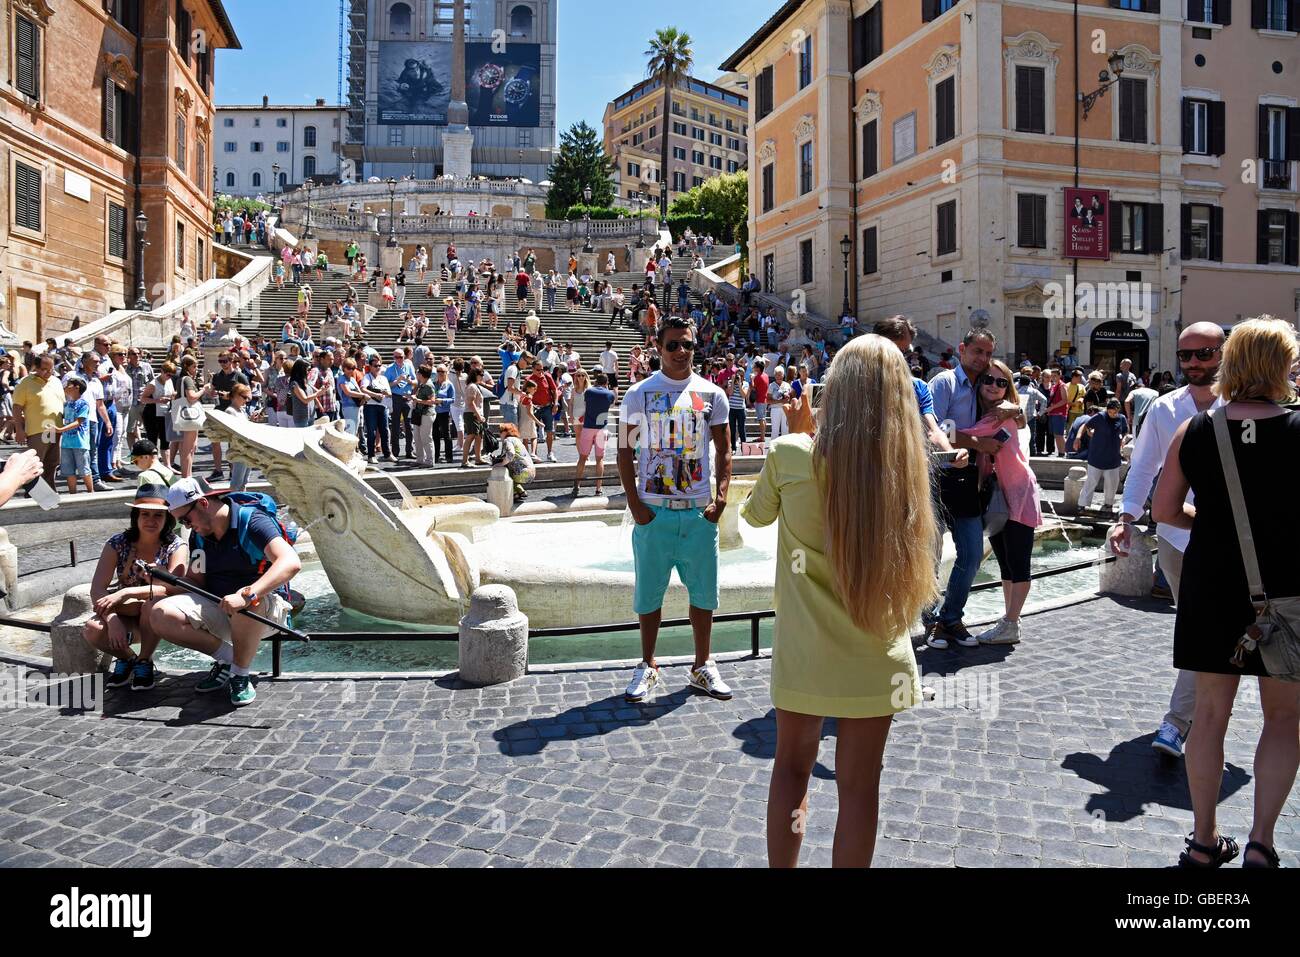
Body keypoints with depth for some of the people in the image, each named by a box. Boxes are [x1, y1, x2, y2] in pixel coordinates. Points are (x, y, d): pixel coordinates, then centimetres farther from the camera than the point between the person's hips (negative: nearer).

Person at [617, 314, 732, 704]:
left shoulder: (711, 394, 6)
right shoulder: (639, 394, 1)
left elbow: (724, 451, 8)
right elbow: (625, 452, 1)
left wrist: (721, 496, -5)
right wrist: (634, 504, -7)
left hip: (700, 511, 2)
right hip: (653, 510, -1)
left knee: (703, 590, 9)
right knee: (650, 591, 8)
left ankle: (702, 665, 24)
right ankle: (648, 666, 23)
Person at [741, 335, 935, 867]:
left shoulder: (792, 456, -13)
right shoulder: (906, 461, -9)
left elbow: (755, 514, 6)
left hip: (804, 649, 0)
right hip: (874, 655, 1)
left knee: (791, 766, 20)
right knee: (859, 784, 13)